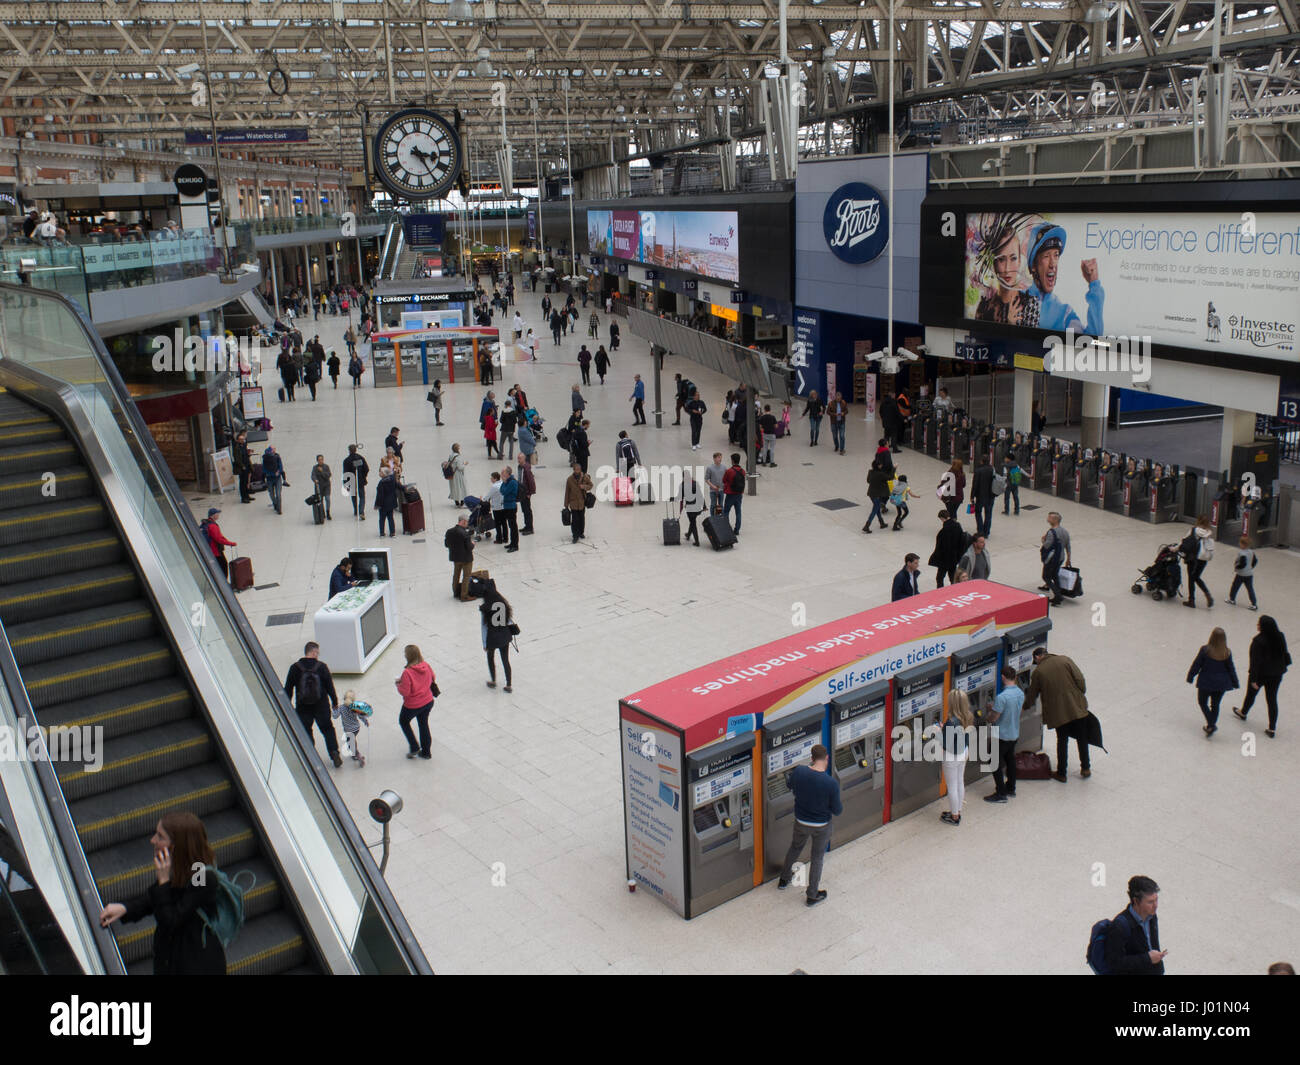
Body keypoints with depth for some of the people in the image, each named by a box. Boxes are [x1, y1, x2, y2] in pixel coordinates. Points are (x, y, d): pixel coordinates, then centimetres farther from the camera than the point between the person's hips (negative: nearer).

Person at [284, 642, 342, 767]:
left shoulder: (295, 668, -7)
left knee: (306, 732, 12)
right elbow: (330, 686, -3)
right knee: (328, 730, 16)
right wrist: (335, 702, 9)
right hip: (321, 706, 0)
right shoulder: (322, 667, -8)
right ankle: (334, 754, 6)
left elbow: (288, 689, -2)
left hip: (302, 708, 0)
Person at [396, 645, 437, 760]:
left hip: (413, 705, -5)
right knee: (424, 724, 23)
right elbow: (432, 678, 8)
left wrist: (398, 685, -4)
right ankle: (426, 752, 34)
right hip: (428, 702, 5)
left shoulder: (407, 673, -29)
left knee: (403, 721, 24)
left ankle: (414, 748, 23)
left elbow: (405, 692, -26)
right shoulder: (426, 666, -11)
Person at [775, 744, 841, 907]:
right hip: (821, 826, -3)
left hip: (801, 822, 3)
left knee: (795, 848, 29)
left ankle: (784, 880, 51)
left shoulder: (798, 772, -22)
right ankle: (812, 895, 34)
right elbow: (837, 811, -20)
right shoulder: (831, 783, -31)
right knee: (818, 857, 19)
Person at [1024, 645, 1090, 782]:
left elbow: (1032, 695, 9)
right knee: (1082, 738, 17)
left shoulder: (1038, 672, -1)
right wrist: (1082, 696, 8)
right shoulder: (1065, 660, 0)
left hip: (1059, 712, -1)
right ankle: (1086, 768, 28)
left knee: (1062, 741, 12)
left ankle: (1061, 773, 18)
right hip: (1078, 708, 1)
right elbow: (1080, 679, -6)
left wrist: (1026, 706, 27)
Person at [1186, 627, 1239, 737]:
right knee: (1215, 705, 18)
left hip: (1206, 682, -3)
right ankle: (1211, 727, 24)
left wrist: (1190, 677, 4)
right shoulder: (1227, 653, -10)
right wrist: (1235, 683, 13)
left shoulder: (1205, 650, -18)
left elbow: (1196, 665, -10)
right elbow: (1231, 669, 0)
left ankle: (1211, 725, 0)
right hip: (1221, 684, 3)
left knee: (1202, 703, 15)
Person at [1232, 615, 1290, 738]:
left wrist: (1253, 679, -16)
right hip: (1276, 674, 4)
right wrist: (1280, 668, 21)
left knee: (1251, 694, 22)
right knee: (1272, 699, 11)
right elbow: (1284, 654, 6)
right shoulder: (1280, 637, -7)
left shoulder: (1258, 640, -26)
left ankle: (1243, 712, 48)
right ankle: (1272, 729, 12)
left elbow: (1255, 661, -22)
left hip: (1261, 673, -4)